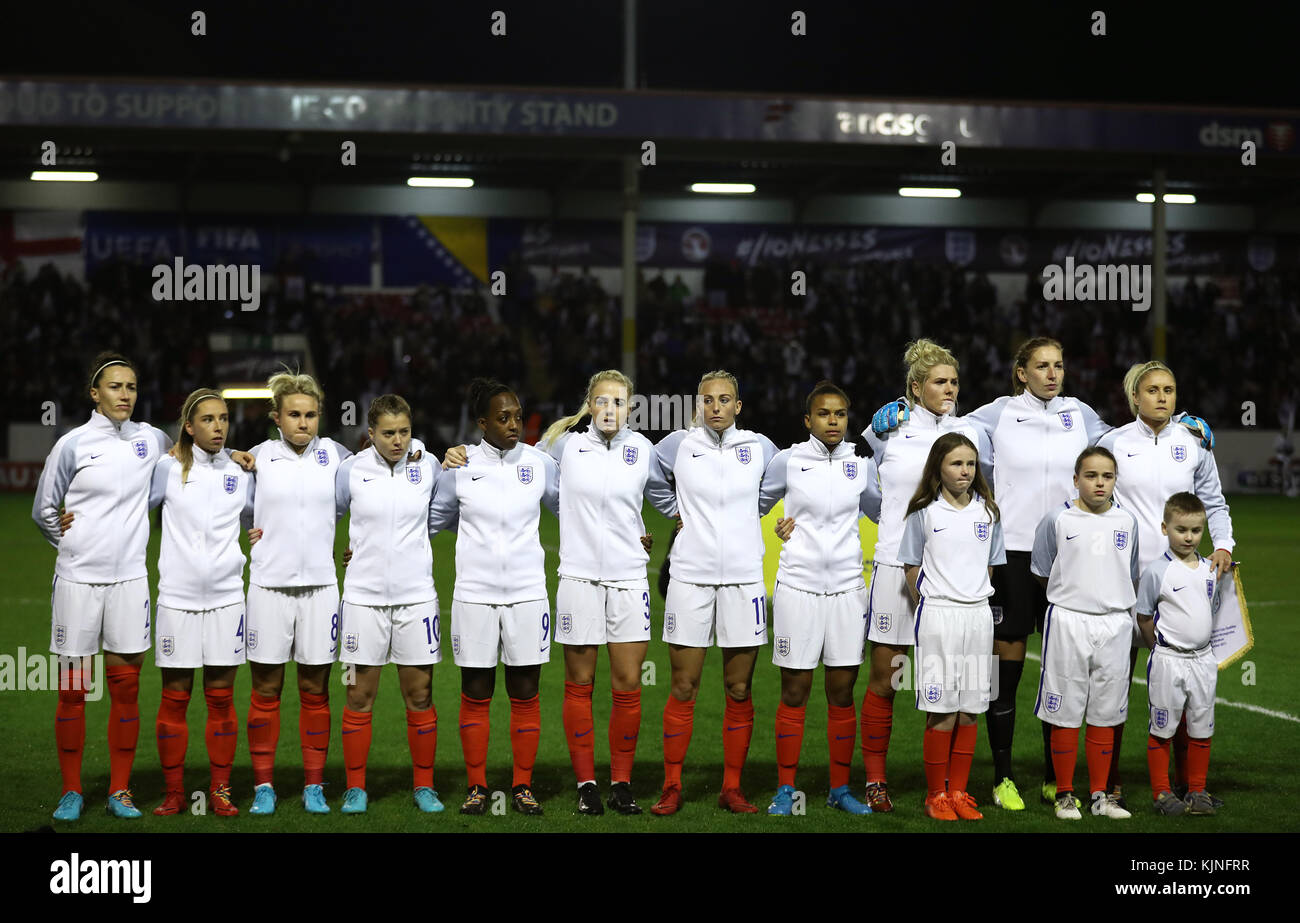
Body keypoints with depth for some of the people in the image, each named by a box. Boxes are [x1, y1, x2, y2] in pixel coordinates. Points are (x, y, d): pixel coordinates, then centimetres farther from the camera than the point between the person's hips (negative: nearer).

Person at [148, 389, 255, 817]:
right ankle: (173, 792, 12)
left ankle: (220, 790, 13)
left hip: (226, 597, 1)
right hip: (176, 597, -1)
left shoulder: (241, 472, 8)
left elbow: (256, 521, 22)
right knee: (174, 698, 3)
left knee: (221, 698, 5)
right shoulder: (168, 468, 1)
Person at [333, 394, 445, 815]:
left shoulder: (428, 466, 1)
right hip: (364, 594, -1)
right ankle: (355, 788, 14)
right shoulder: (351, 470, -2)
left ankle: (424, 786, 16)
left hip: (416, 594, 1)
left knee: (419, 694, 4)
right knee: (360, 696, 3)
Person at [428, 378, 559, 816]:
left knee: (525, 694, 4)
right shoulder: (460, 465, 1)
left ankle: (523, 787, 12)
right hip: (474, 594, 0)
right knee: (475, 694, 4)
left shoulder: (539, 463, 3)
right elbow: (433, 517, 14)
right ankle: (477, 787, 13)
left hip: (527, 594, 1)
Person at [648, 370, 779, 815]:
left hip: (744, 576, 1)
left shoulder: (759, 447, 4)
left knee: (739, 690, 3)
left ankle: (732, 787, 12)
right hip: (690, 575, -1)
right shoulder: (677, 445, 1)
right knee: (683, 689, 0)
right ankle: (672, 787, 8)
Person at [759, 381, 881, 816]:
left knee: (842, 693, 5)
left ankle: (840, 788, 15)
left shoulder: (861, 464, 6)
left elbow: (880, 510, 23)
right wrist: (777, 526, 0)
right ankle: (785, 789, 10)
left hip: (847, 588, 2)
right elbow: (756, 502, 15)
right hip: (798, 586, -2)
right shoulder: (788, 460, 0)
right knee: (794, 692, 2)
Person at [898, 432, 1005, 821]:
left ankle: (959, 790, 14)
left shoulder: (987, 512, 9)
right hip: (937, 615, -3)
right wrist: (932, 607, 0)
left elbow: (990, 566, 16)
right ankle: (936, 794, 5)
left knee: (970, 711, 5)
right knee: (942, 712, -5)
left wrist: (974, 598, 8)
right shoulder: (924, 512, 0)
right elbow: (911, 568, 4)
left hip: (978, 614, 3)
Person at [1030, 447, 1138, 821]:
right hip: (1068, 622, -3)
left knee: (1105, 713, 8)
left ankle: (1100, 793, 17)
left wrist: (1110, 597, 11)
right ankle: (1065, 794, 10)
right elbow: (1042, 573, 7)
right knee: (1065, 713, 1)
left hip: (1114, 623, 3)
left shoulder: (1127, 521, 6)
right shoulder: (1057, 520, -3)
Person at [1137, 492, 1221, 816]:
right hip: (1167, 661, -5)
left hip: (1203, 659, 5)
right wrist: (1164, 650, -1)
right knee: (1162, 729, 3)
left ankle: (1197, 790, 20)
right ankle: (1161, 792, 11)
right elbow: (1144, 618, -3)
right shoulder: (1156, 572, -10)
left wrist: (1202, 645, 12)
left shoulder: (1211, 571, 6)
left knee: (1201, 729, 10)